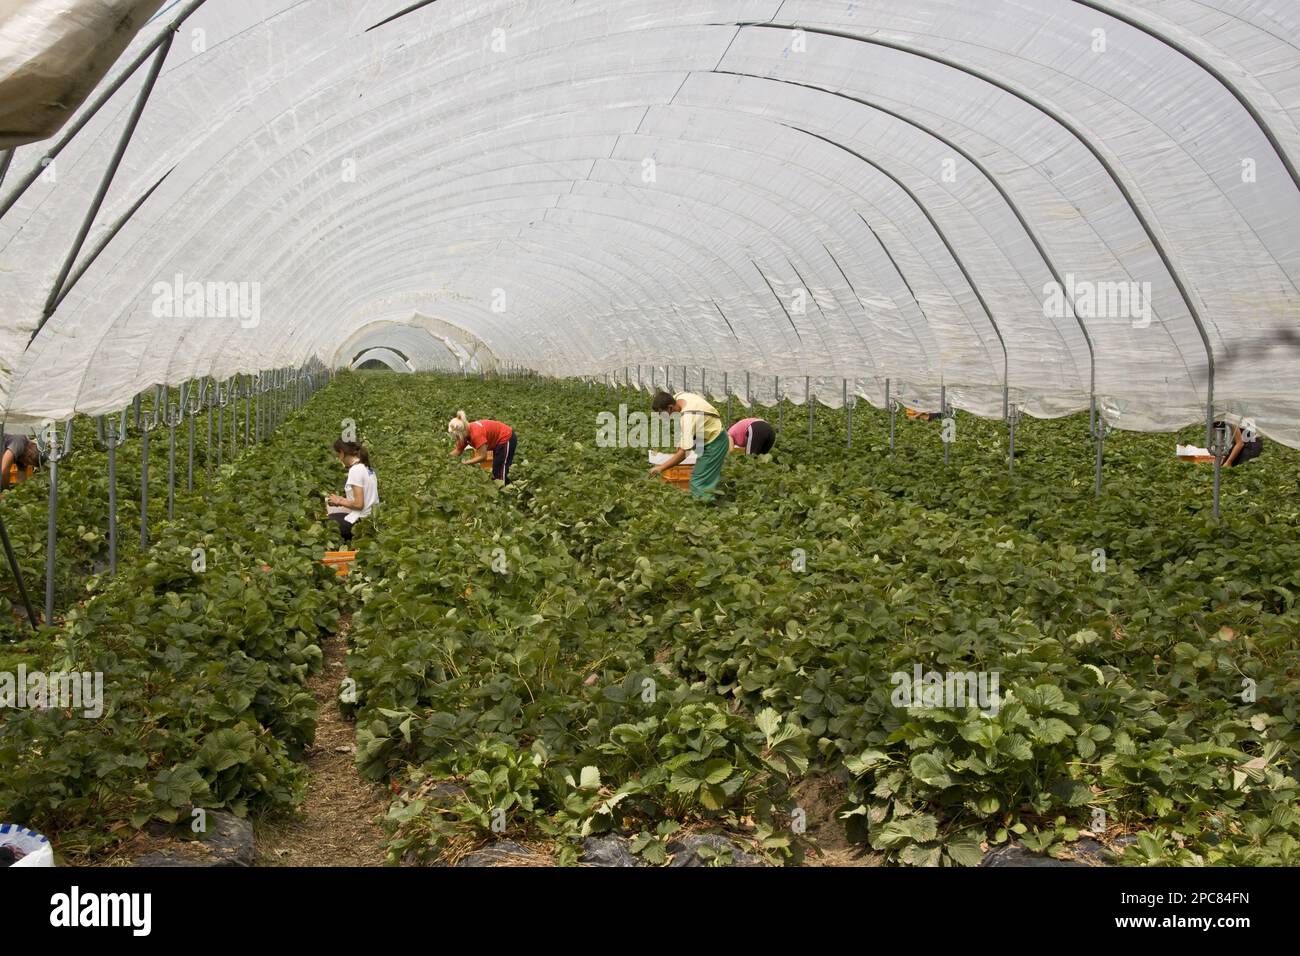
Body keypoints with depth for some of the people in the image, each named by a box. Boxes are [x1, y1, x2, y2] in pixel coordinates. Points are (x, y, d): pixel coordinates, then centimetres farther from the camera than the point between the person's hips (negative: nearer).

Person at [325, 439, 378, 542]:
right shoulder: (367, 467, 10)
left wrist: (340, 501, -5)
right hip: (371, 516, 9)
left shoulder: (355, 470, -17)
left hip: (361, 521, -9)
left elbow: (359, 504, -21)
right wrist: (343, 499, 7)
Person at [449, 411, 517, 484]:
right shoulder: (465, 433, -7)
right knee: (495, 471, 16)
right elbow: (457, 451, 6)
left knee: (500, 471, -8)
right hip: (498, 440, 10)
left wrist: (464, 463, -28)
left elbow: (482, 457, -31)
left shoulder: (476, 434, -34)